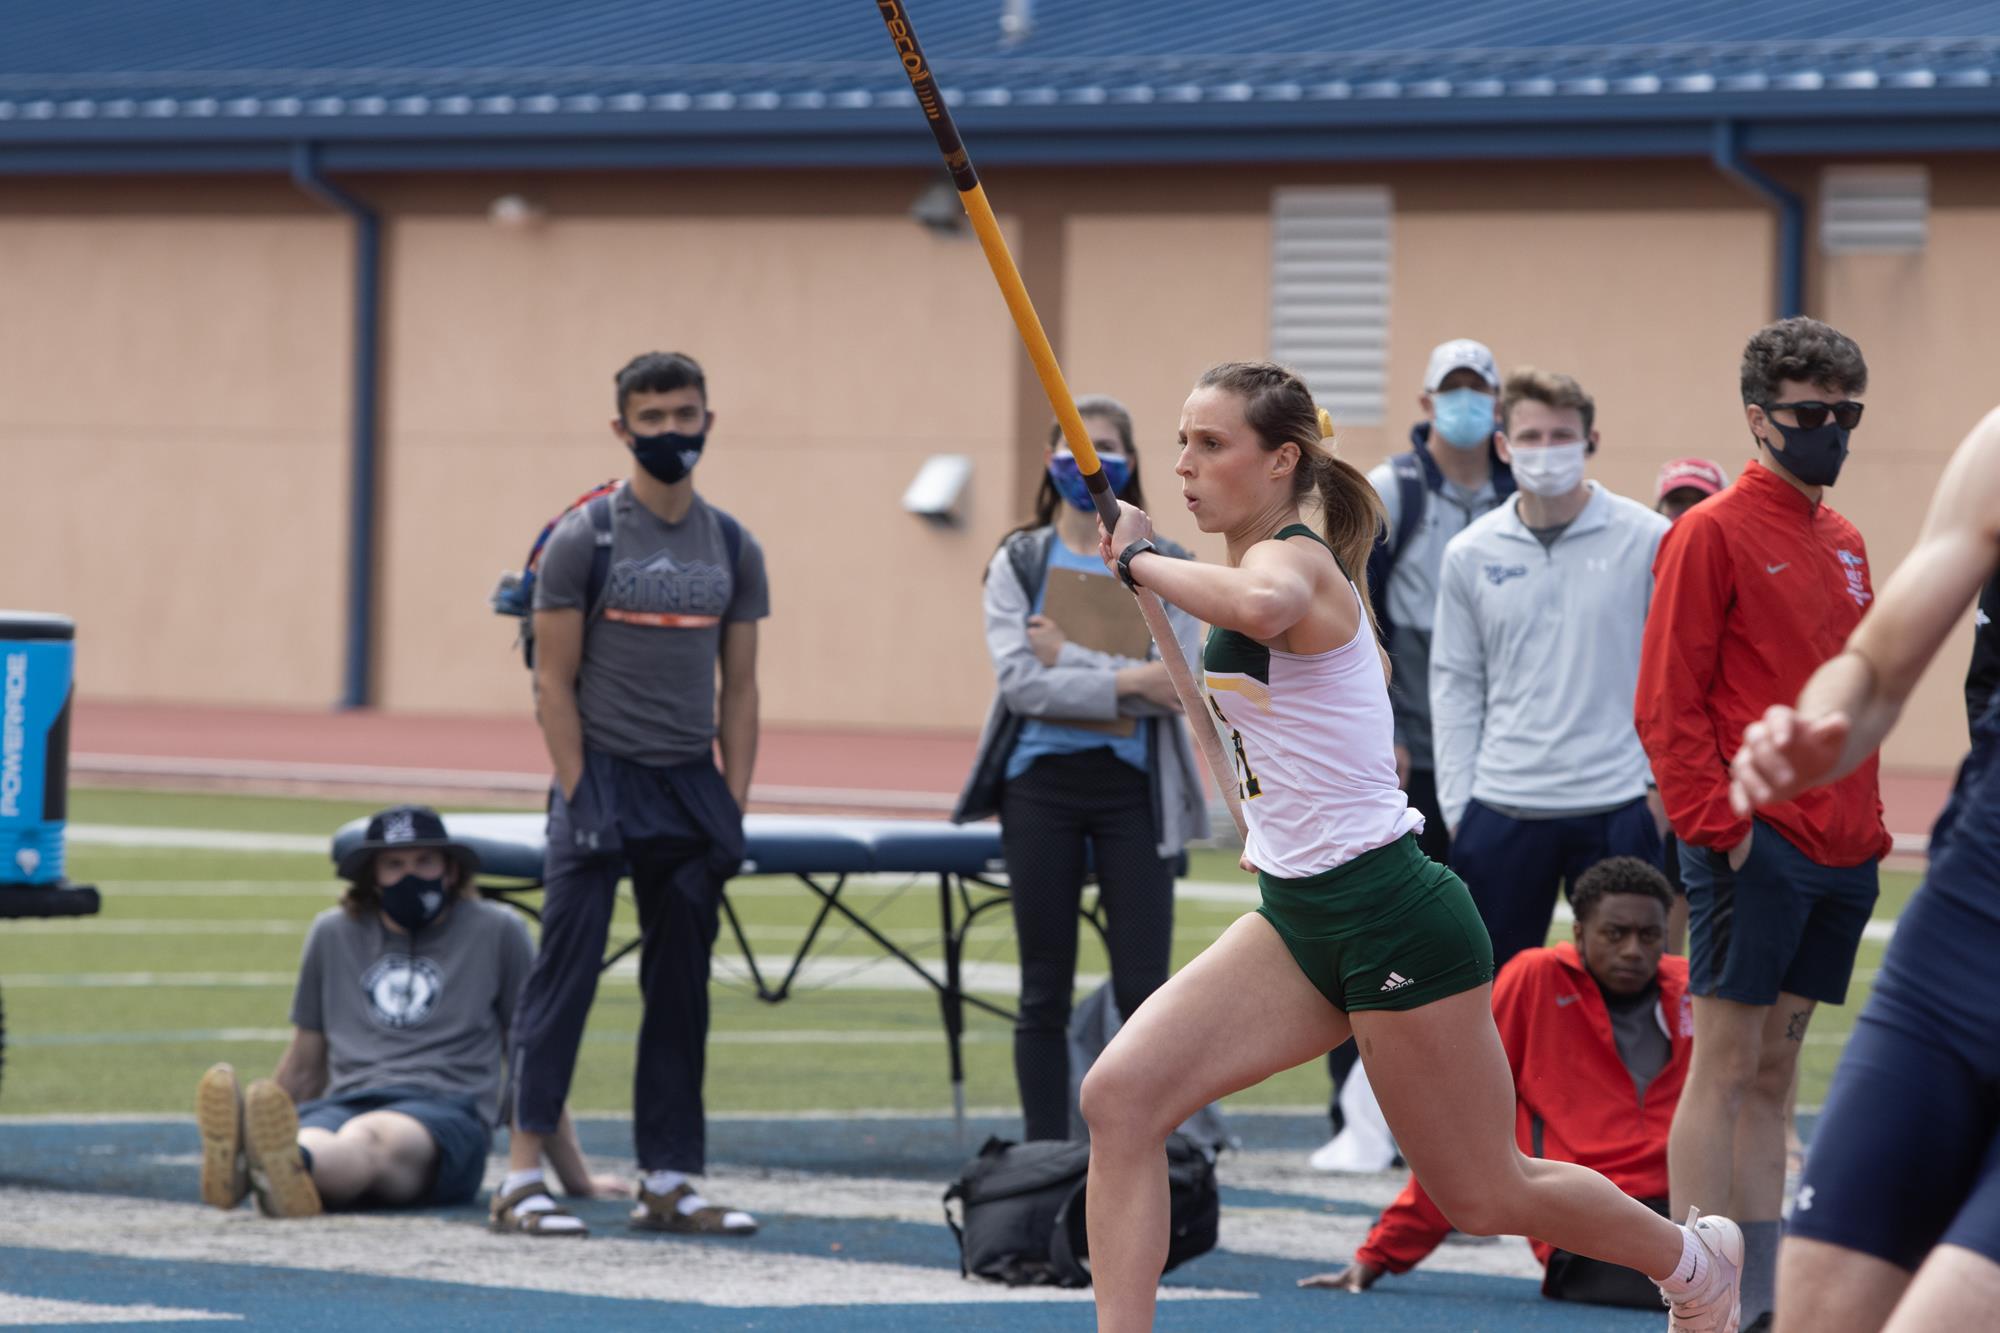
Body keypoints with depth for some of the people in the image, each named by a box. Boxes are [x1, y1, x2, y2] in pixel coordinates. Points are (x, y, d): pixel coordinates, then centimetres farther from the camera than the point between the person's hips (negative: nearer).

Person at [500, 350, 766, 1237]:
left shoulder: (733, 550, 9)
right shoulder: (583, 539, -5)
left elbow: (739, 688, 11)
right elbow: (553, 682, -6)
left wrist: (732, 808, 4)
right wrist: (579, 797, -12)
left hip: (692, 785, 5)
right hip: (604, 776, -5)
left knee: (681, 988, 6)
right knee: (566, 970, -9)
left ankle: (667, 1184, 11)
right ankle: (523, 1171, -9)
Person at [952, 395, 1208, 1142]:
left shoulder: (1162, 567, 5)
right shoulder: (1019, 563, 4)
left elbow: (1180, 685, -8)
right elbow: (1020, 681, -9)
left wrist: (1071, 656, -12)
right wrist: (1126, 681, -17)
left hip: (1131, 787, 0)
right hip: (1041, 782, 0)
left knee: (1143, 989, -4)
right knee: (1044, 994, 6)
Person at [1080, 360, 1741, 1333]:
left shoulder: (1294, 561, -17)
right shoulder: (1269, 568, 11)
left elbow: (1259, 606, -45)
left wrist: (1139, 559, -31)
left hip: (1389, 917, -9)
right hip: (1298, 920, 9)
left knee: (1485, 1196, 7)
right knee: (1120, 1096, -12)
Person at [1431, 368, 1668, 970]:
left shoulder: (1648, 539, -1)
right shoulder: (1470, 554, 6)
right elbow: (1454, 687, 8)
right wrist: (1458, 806, 2)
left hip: (1617, 809, -2)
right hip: (1502, 811, 2)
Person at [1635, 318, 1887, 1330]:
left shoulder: (1843, 544, 16)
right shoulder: (1712, 534, -7)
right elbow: (1667, 702, -11)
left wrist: (1868, 825, 13)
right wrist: (1718, 822, -16)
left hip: (1839, 852, 7)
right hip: (1755, 847, -7)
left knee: (1773, 1074, 10)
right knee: (1726, 1070, -6)